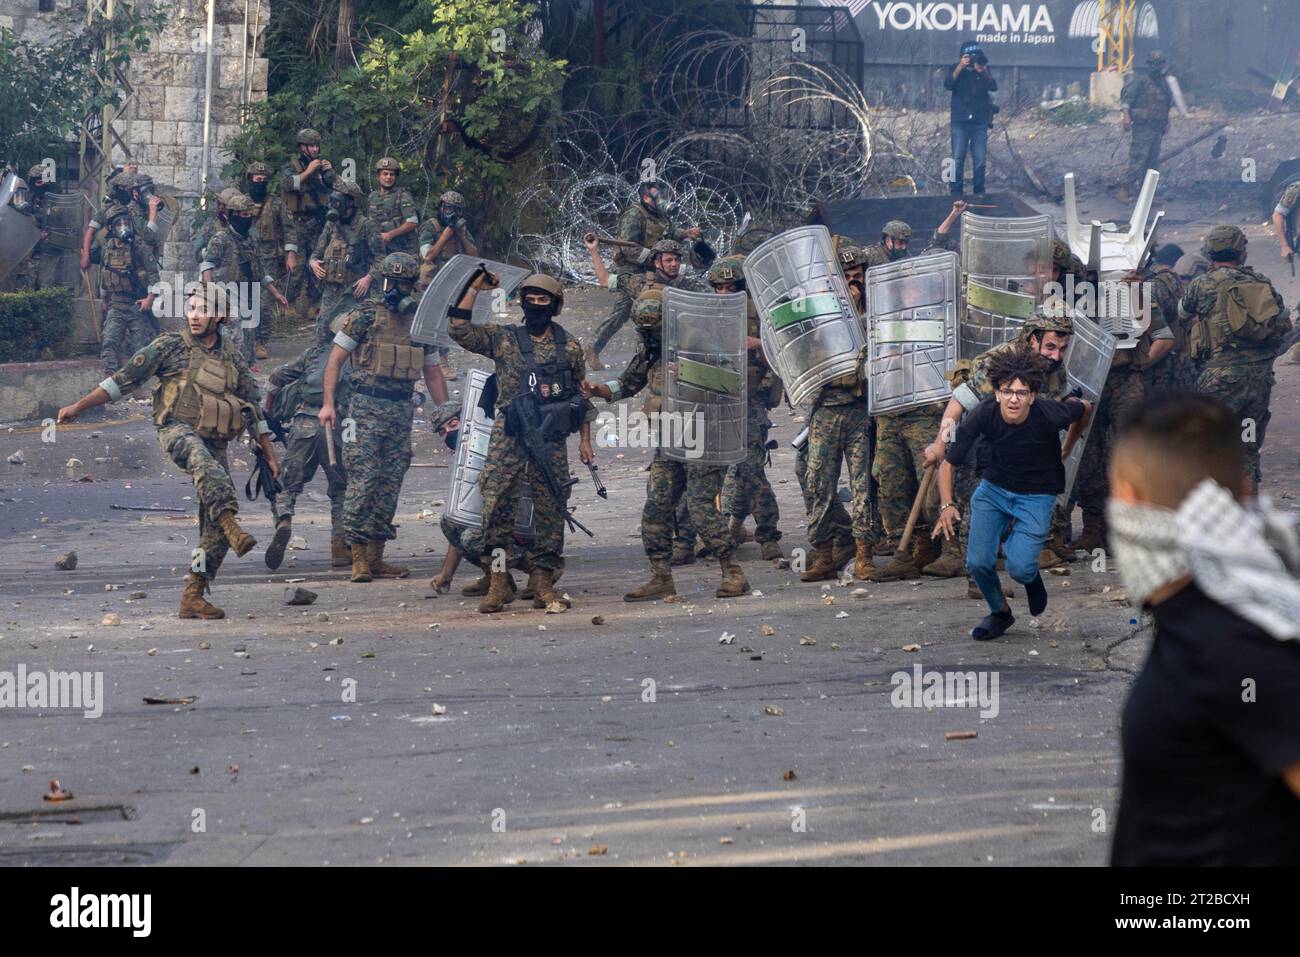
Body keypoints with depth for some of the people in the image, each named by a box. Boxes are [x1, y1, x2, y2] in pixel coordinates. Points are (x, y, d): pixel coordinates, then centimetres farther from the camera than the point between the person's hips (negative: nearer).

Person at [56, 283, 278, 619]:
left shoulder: (232, 360, 16)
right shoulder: (171, 346, 5)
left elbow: (254, 409, 23)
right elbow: (126, 378, 5)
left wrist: (269, 453, 18)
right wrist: (78, 406, 3)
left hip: (215, 443, 5)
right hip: (178, 430, -4)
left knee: (214, 528, -5)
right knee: (203, 459, -41)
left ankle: (193, 597, 0)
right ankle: (231, 524, -59)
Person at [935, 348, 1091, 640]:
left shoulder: (1050, 414, -28)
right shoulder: (984, 414, -24)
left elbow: (1084, 409, -3)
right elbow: (948, 462, -15)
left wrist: (1066, 450, 11)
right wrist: (946, 504, -30)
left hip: (1037, 495, -2)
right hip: (993, 488, 2)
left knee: (1018, 568, -17)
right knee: (978, 563, -7)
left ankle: (1032, 576, 23)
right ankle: (1000, 613, 25)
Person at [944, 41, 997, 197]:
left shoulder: (984, 70, 5)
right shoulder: (957, 70, 2)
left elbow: (993, 87, -10)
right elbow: (948, 85, -15)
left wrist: (983, 71, -25)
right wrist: (960, 67, -25)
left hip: (980, 121, 1)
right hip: (960, 121, -1)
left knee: (980, 159, 1)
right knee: (958, 158, -3)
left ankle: (979, 190, 9)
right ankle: (956, 192, 1)